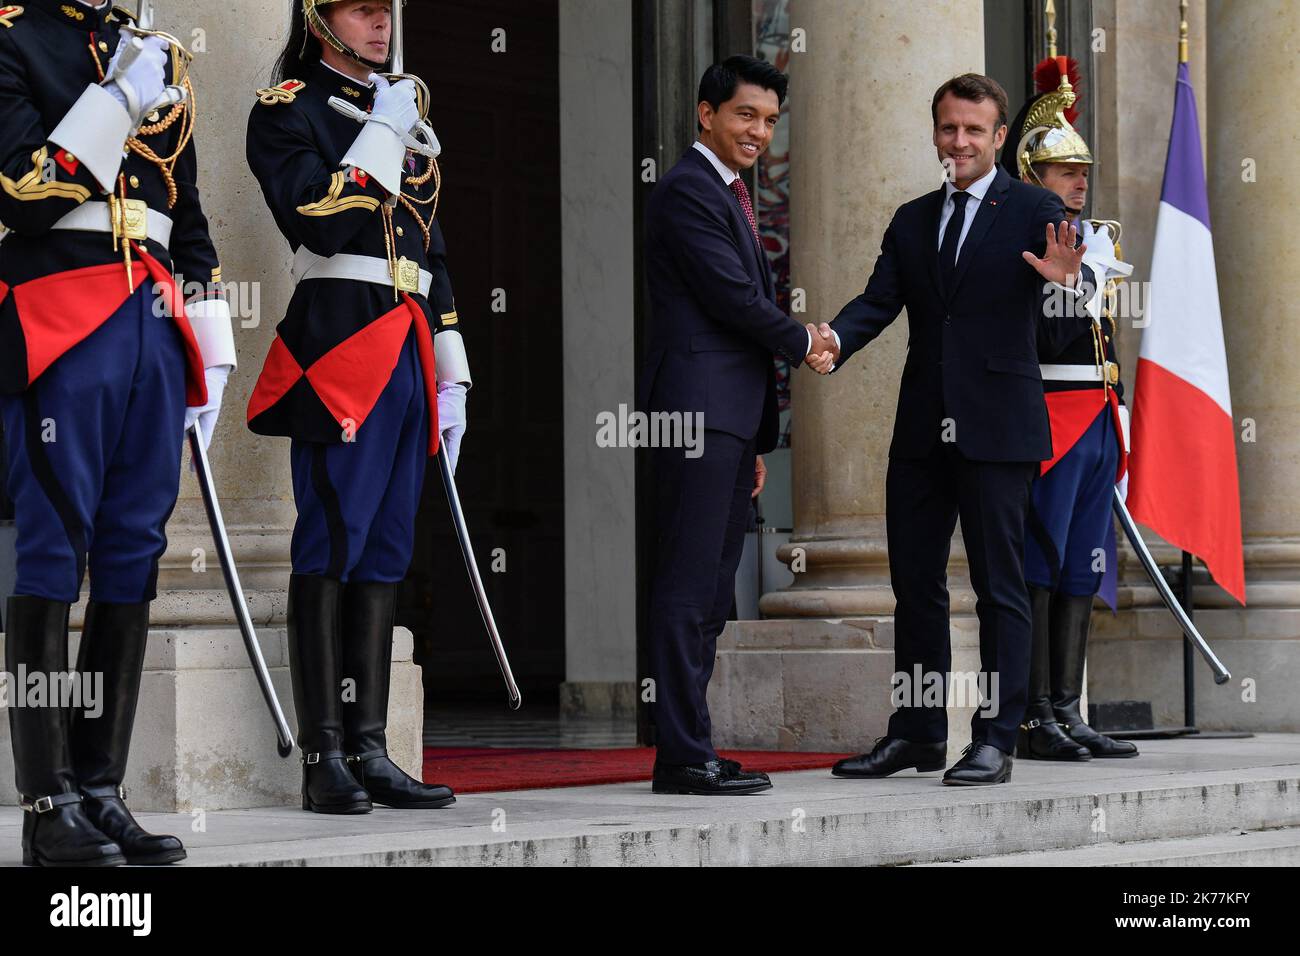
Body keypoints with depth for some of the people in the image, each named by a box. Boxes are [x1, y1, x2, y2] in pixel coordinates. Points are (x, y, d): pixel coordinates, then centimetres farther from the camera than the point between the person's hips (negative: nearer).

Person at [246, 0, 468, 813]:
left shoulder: (404, 113, 22)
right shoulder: (287, 110, 0)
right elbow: (321, 221, -16)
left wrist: (450, 378, 18)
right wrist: (383, 134, -9)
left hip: (409, 356, 7)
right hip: (342, 346, -7)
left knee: (385, 554, 5)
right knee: (332, 547, -9)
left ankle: (369, 752, 7)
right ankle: (323, 758, -8)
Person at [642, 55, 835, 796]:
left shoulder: (733, 198, 24)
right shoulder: (688, 191, -8)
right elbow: (734, 298, -15)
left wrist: (755, 440, 21)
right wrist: (802, 342, 3)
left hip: (731, 416, 10)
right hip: (699, 408, -10)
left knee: (712, 593, 8)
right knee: (689, 586, -10)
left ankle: (691, 749, 11)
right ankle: (684, 756, -11)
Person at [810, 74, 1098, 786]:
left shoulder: (1035, 213, -1)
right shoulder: (911, 221, 15)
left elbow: (1063, 331, -9)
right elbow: (879, 300, 4)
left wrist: (1066, 283, -32)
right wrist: (835, 339, -17)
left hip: (997, 427, -6)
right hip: (922, 431, 6)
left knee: (998, 585, -1)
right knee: (914, 582, 11)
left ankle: (995, 741, 3)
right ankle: (916, 734, 20)